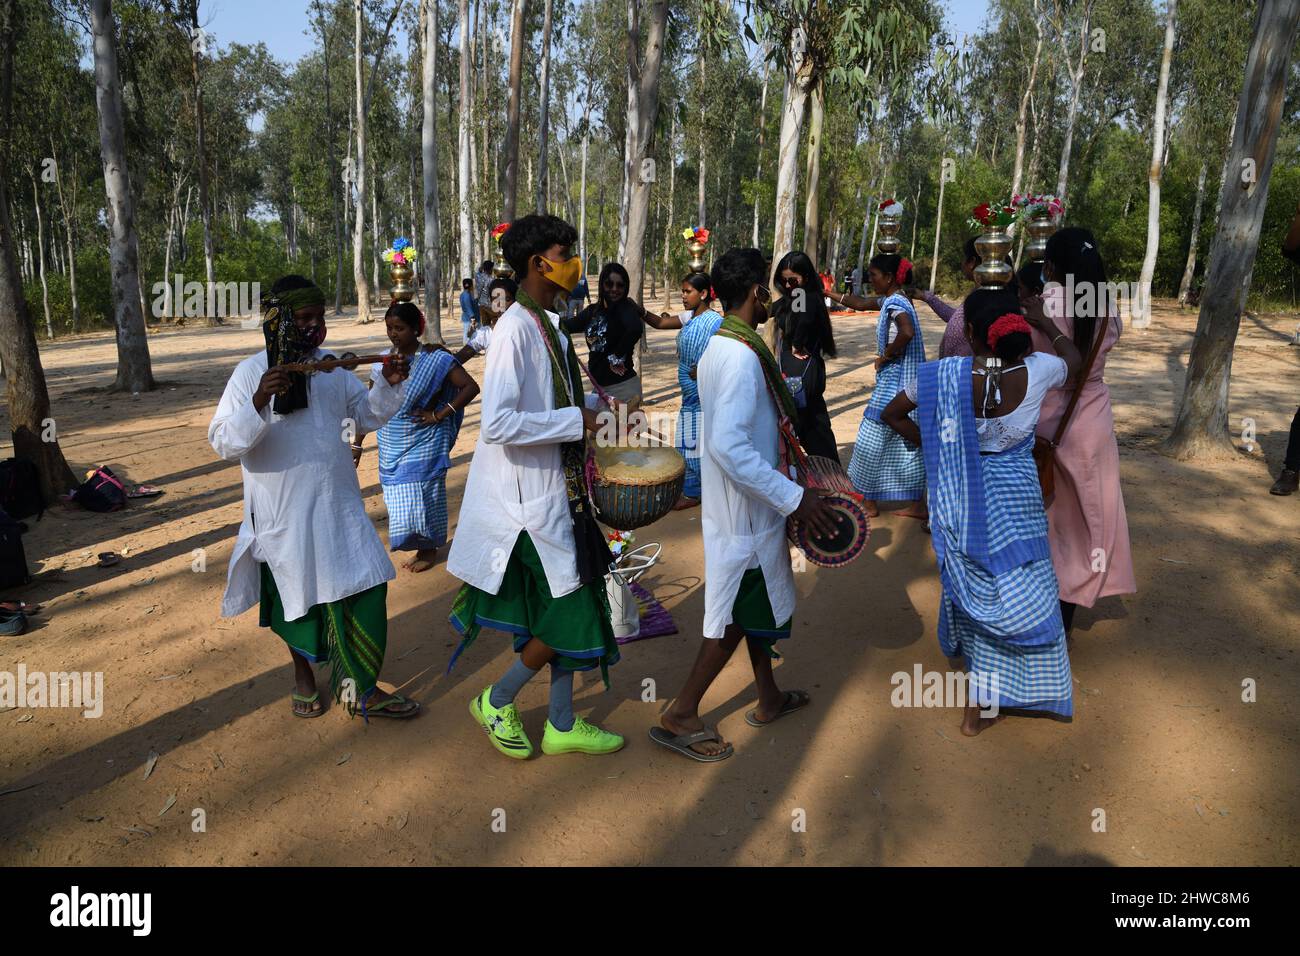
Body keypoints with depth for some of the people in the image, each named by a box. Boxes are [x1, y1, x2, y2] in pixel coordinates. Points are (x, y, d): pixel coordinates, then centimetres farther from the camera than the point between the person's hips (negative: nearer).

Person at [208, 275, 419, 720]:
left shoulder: (332, 368, 4)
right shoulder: (251, 372, -10)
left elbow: (369, 416, 15)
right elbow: (223, 442, -15)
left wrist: (390, 383, -3)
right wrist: (260, 402, -31)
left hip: (337, 504, 4)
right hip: (285, 511, -3)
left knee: (364, 587, 1)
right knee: (298, 597, 14)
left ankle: (360, 688, 16)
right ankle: (303, 674, 40)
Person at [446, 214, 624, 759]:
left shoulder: (547, 327, 10)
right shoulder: (515, 330, -19)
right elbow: (498, 424, -28)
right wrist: (575, 421, -21)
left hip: (556, 492, 9)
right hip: (531, 499, -9)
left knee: (564, 612, 15)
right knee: (572, 615, -2)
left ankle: (562, 725, 30)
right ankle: (496, 701, 20)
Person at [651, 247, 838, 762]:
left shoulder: (718, 346, 7)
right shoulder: (742, 356, -24)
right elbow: (729, 445, -32)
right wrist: (794, 497, -28)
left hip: (737, 502, 10)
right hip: (747, 508, -10)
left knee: (758, 604, 21)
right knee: (738, 614, 3)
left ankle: (769, 699, 38)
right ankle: (680, 715, 14)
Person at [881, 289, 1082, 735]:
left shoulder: (943, 374, -17)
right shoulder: (1036, 371, -14)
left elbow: (892, 414, -4)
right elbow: (1074, 359, 10)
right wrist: (1046, 323, 24)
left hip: (958, 498, 2)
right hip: (1015, 499, -1)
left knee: (975, 587, 24)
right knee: (1016, 597, 12)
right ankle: (980, 708, 18)